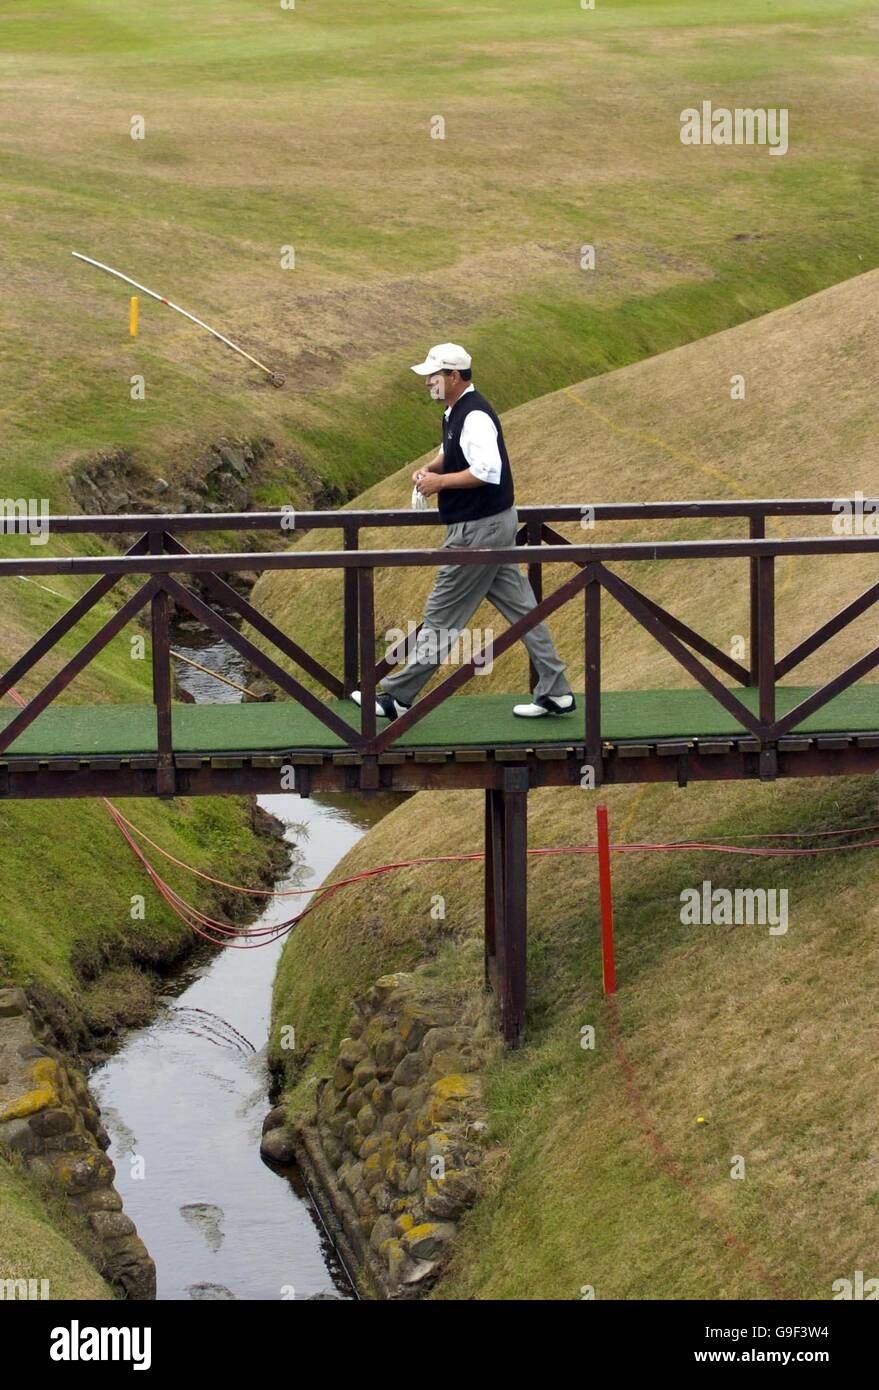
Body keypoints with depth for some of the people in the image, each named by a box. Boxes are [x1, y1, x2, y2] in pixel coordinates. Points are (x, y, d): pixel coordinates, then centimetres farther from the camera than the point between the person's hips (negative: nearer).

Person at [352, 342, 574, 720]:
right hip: (496, 523, 11)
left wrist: (440, 481, -22)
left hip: (477, 530, -11)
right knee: (521, 607, 11)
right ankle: (554, 692, 14)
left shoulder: (475, 416, -22)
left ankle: (396, 697, 5)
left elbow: (488, 471, -31)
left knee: (441, 615, -2)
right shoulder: (454, 412, 11)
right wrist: (431, 467, 7)